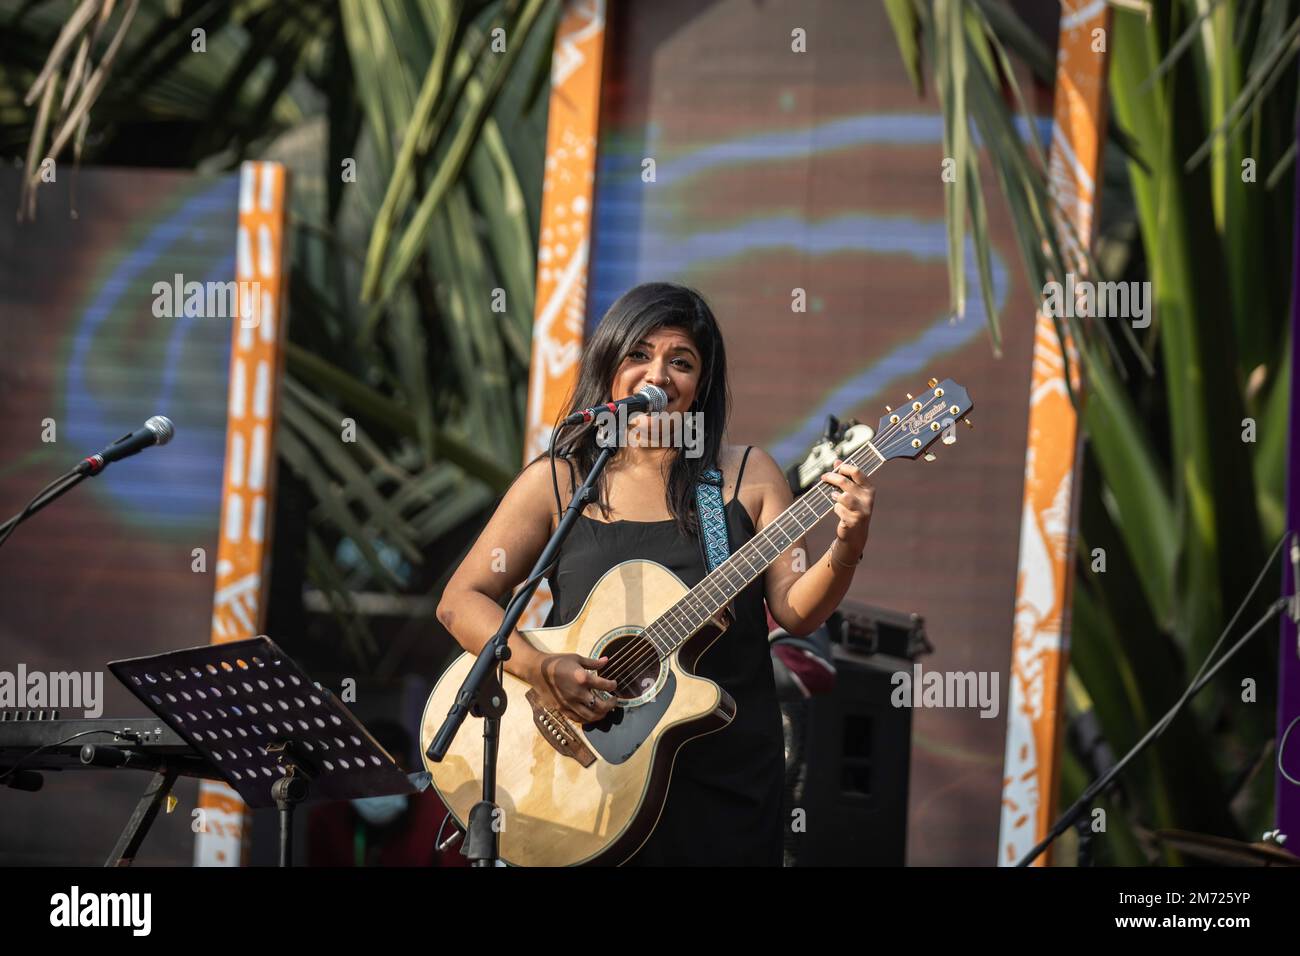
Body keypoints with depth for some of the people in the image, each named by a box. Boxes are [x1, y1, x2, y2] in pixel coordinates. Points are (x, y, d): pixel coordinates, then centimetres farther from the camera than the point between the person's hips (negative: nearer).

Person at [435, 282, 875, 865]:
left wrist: (847, 547, -19)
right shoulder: (557, 481, -1)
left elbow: (795, 613, -1)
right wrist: (541, 669, -19)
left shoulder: (748, 476, 3)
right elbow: (461, 600, -3)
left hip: (729, 773, 1)